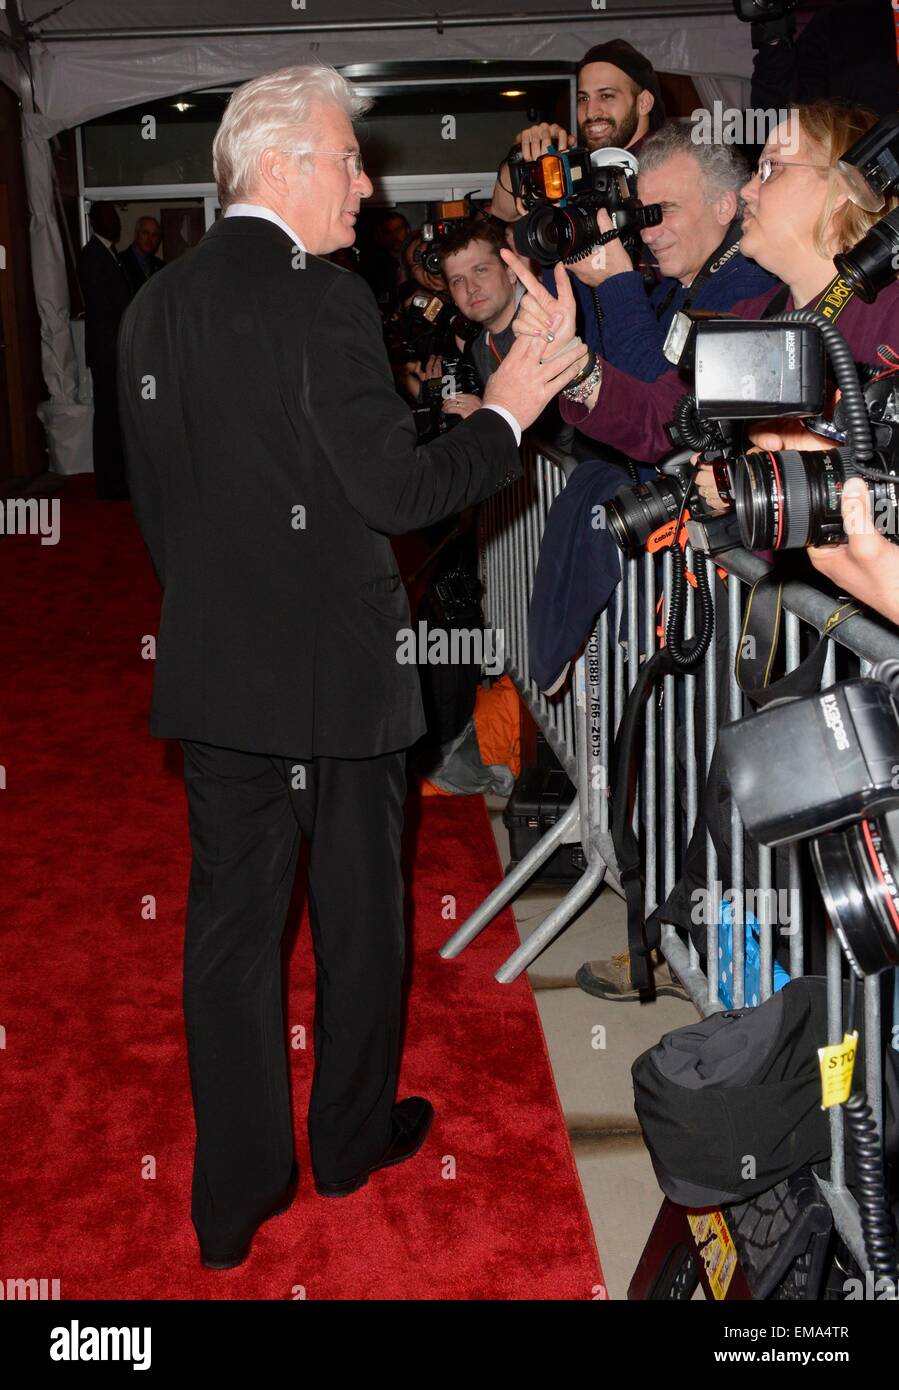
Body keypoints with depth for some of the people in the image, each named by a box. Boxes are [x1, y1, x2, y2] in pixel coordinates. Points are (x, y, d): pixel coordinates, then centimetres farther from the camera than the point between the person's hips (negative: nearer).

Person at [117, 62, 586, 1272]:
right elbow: (396, 494, -18)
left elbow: (154, 499, 11)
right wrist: (503, 414, -5)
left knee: (231, 919, 12)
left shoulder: (155, 304, 6)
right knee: (358, 911, 14)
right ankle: (351, 1137, 34)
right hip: (335, 670, -6)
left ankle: (234, 1193, 21)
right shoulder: (324, 300, -16)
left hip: (211, 671, 6)